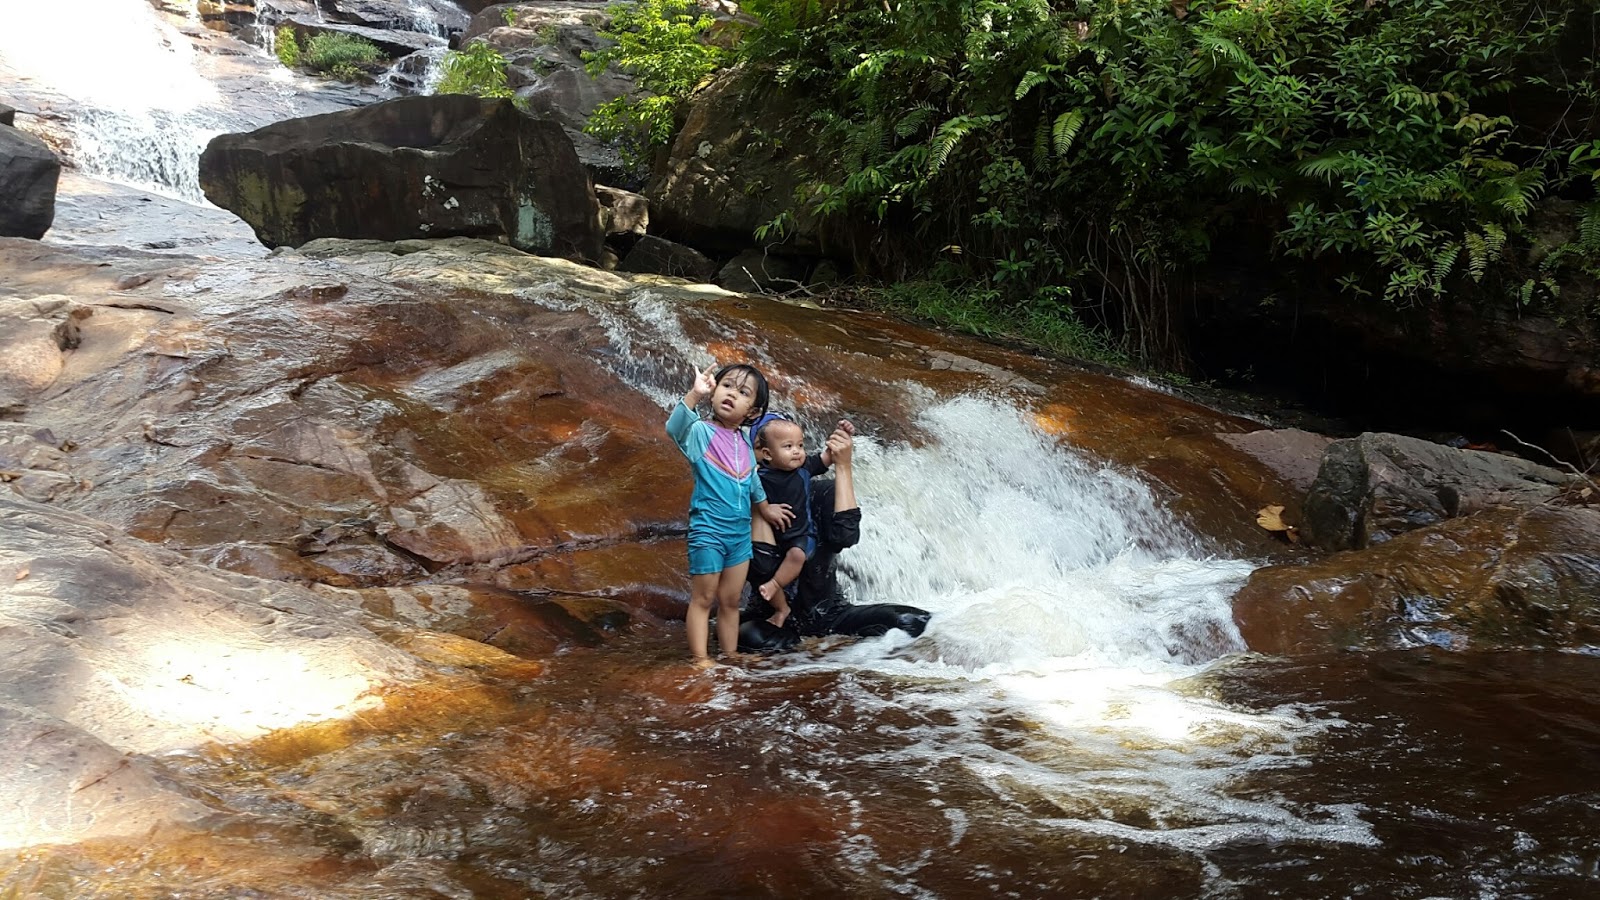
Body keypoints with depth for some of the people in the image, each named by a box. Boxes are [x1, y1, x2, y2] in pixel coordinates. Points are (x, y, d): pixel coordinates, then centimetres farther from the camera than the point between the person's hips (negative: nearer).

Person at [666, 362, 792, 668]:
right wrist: (694, 395, -52)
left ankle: (731, 655, 21)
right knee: (703, 599, 1)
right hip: (708, 530, -6)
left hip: (741, 531, 6)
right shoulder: (701, 432, -13)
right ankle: (700, 658, 6)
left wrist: (765, 508, 37)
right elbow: (674, 427, -37)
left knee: (730, 600, 14)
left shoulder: (744, 443, 8)